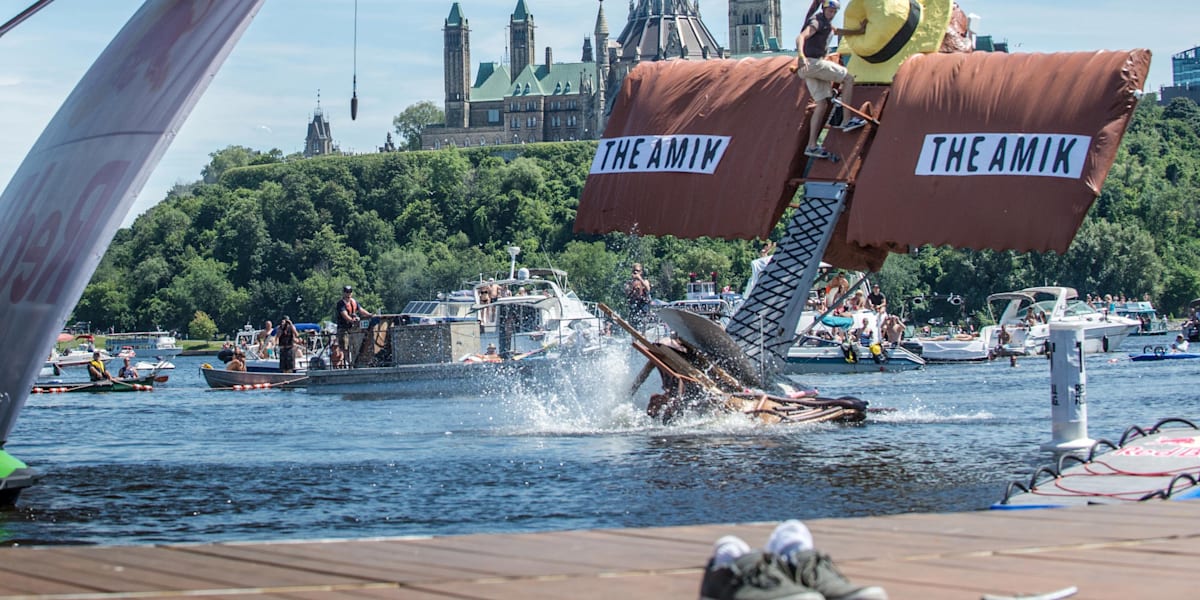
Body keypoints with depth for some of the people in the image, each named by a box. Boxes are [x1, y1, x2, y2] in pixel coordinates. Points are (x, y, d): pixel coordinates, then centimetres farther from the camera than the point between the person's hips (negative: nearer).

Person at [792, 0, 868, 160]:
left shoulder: (826, 22, 19)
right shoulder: (816, 22, -12)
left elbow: (836, 31, 41)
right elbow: (800, 37, -28)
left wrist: (859, 31, 40)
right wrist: (801, 56, -45)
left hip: (810, 67, 10)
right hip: (812, 63, -10)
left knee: (822, 104, 6)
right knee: (848, 78, -4)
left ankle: (811, 146, 2)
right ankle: (847, 120, -7)